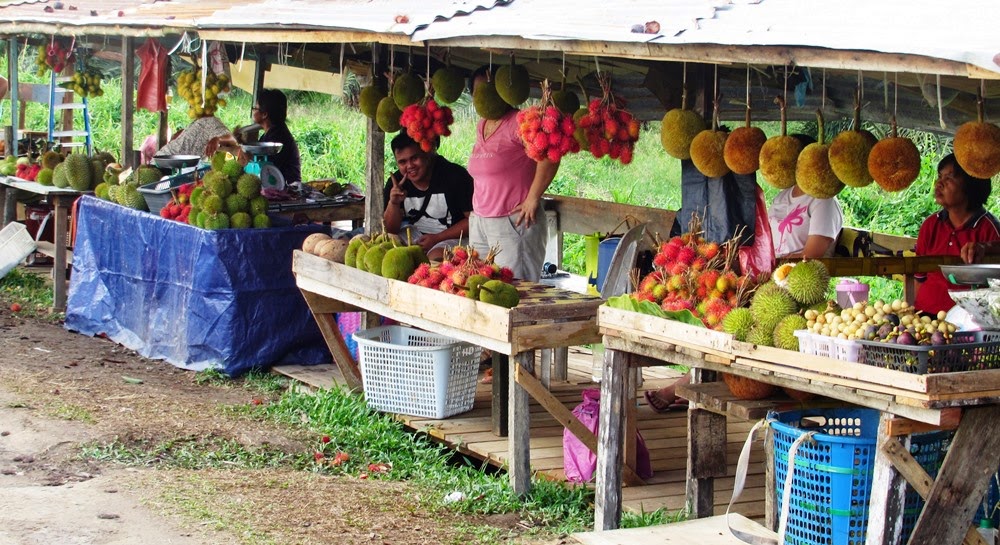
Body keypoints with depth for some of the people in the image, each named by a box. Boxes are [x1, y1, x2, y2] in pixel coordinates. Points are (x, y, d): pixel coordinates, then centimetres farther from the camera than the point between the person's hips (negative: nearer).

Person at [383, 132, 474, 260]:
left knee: (436, 256, -36)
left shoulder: (455, 175, -15)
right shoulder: (395, 183, -1)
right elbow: (391, 230, 3)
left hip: (451, 236, -6)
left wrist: (437, 238, -17)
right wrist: (393, 203, -18)